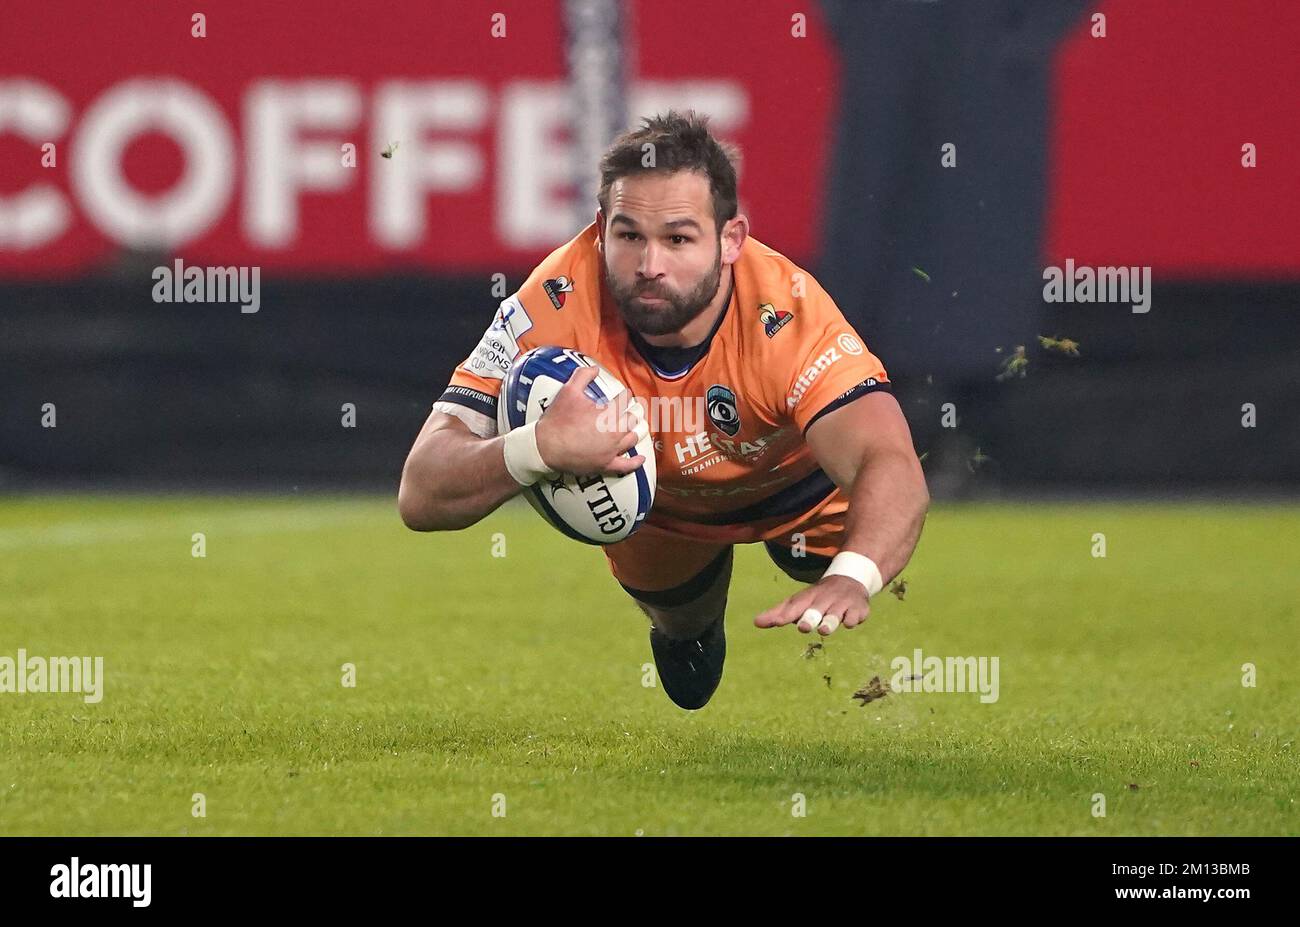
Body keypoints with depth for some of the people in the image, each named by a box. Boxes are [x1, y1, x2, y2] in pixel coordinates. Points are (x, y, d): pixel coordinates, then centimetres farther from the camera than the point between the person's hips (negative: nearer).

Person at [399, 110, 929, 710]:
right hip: (654, 507, 0)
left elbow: (892, 468, -53)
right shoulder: (559, 304, -38)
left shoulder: (785, 315, -42)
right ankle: (686, 634, 36)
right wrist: (539, 447, -62)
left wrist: (852, 577, -76)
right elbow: (420, 496, -40)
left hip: (798, 485, 0)